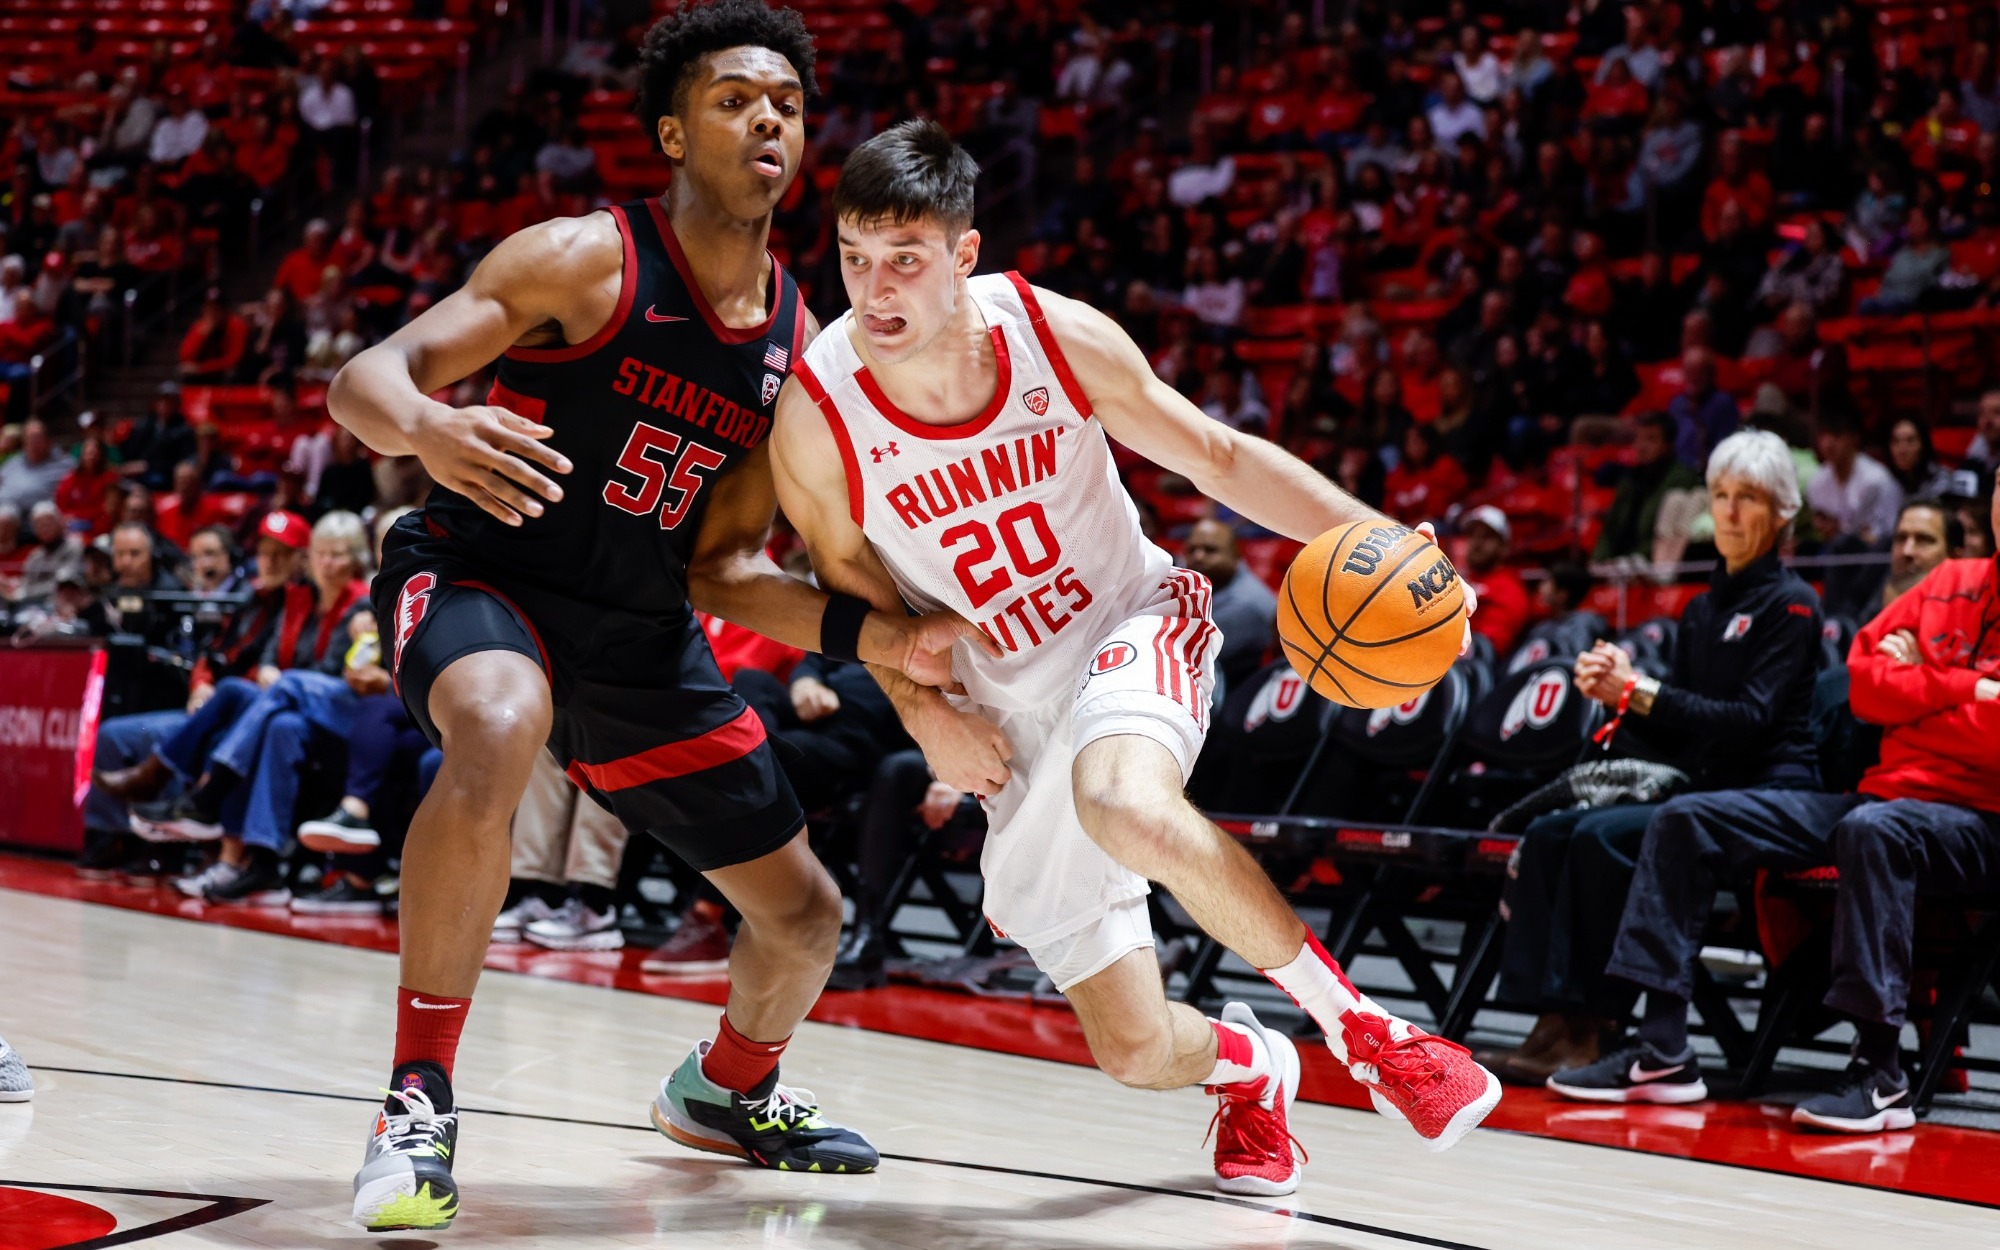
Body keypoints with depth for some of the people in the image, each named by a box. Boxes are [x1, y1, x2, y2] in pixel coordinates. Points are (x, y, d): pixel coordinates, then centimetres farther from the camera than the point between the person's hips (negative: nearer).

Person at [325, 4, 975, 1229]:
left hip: (642, 634, 6)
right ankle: (420, 1097, -28)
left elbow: (718, 569, 3)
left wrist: (865, 630, -12)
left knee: (805, 915, 10)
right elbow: (364, 379, -21)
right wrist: (432, 428, -44)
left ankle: (728, 1088, 46)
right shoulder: (587, 260, -16)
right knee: (499, 731, -42)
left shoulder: (797, 348, 0)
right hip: (482, 577, -6)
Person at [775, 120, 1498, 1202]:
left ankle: (1362, 1029, -21)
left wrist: (1383, 541, -16)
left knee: (1127, 802, -40)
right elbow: (852, 580, 2)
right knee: (1134, 1051, -3)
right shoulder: (816, 421, -19)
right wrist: (923, 712, -11)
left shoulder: (1059, 337, -17)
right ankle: (1249, 1068, 36)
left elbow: (1221, 457, -5)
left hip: (1133, 625, -1)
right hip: (1013, 717, 2)